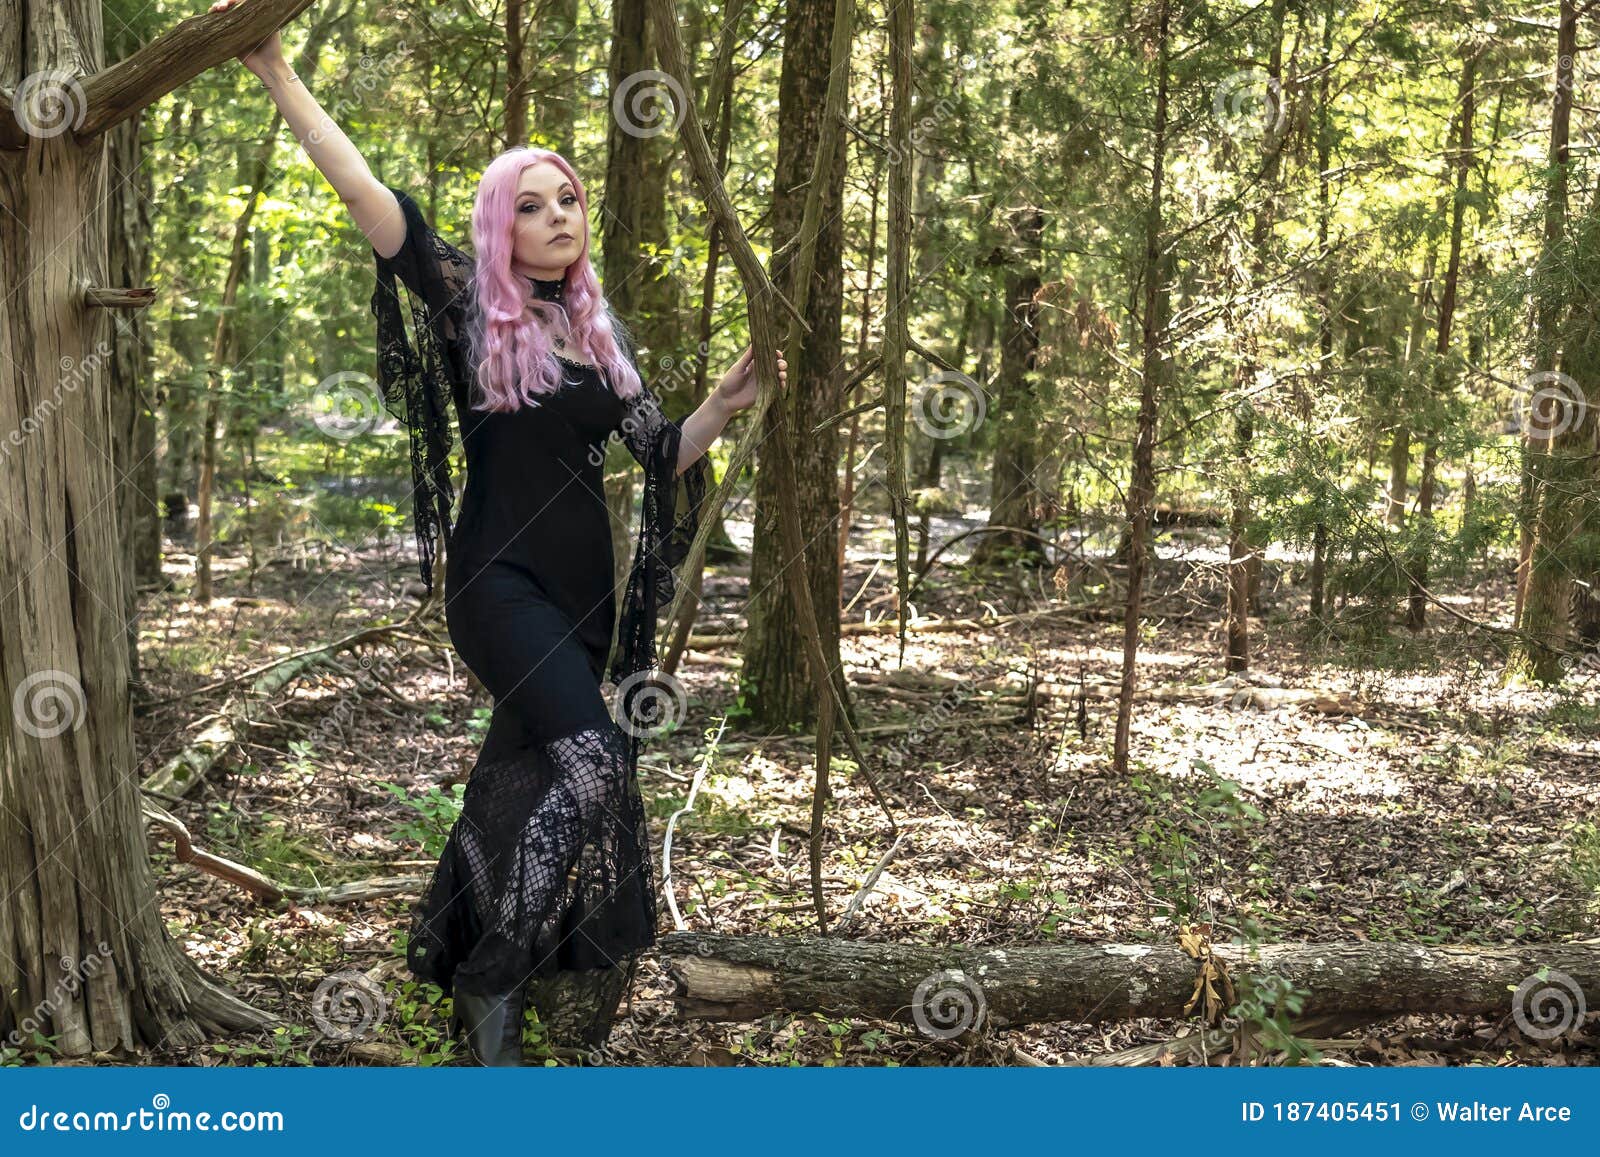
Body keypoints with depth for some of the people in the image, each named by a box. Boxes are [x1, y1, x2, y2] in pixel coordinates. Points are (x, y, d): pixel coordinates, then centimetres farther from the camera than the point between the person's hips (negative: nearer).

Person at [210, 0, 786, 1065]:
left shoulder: (604, 331, 12)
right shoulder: (471, 304, -4)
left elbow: (663, 457, 13)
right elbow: (369, 197, -15)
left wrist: (726, 405, -5)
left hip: (584, 584, 6)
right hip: (502, 579, -6)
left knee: (528, 771, 13)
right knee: (593, 758, -23)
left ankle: (450, 952, 31)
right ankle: (496, 982, -12)